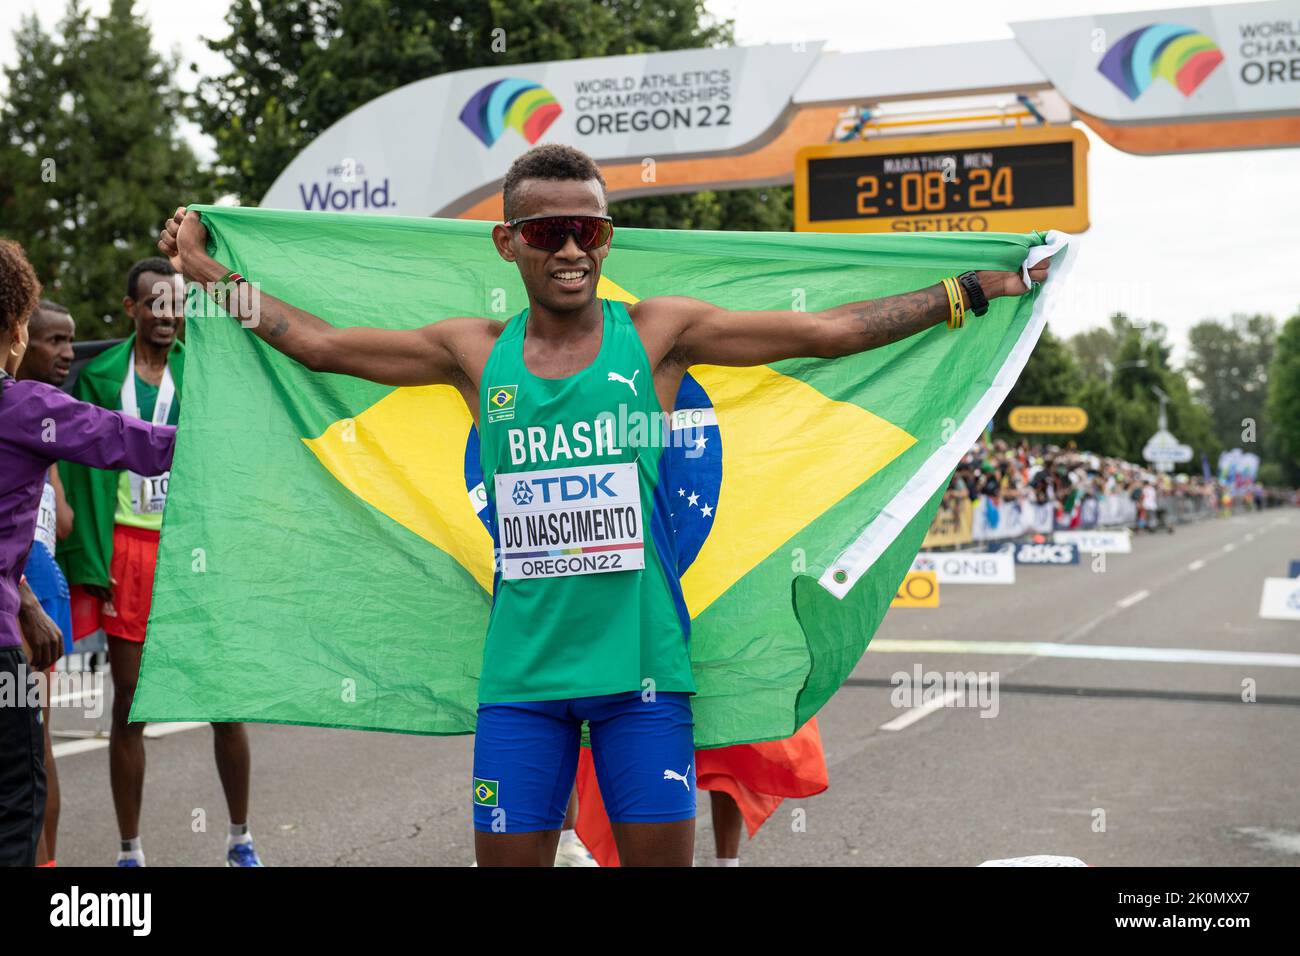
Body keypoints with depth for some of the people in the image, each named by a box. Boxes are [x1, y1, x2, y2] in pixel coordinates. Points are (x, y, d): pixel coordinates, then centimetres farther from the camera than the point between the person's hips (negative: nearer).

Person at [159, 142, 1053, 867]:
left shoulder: (658, 332, -1)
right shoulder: (477, 353, 4)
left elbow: (829, 330, -1)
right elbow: (319, 342, 13)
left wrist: (979, 288, -2)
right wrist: (209, 272, 16)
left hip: (642, 660, -1)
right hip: (520, 667, 2)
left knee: (661, 850, 4)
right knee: (508, 852, 7)